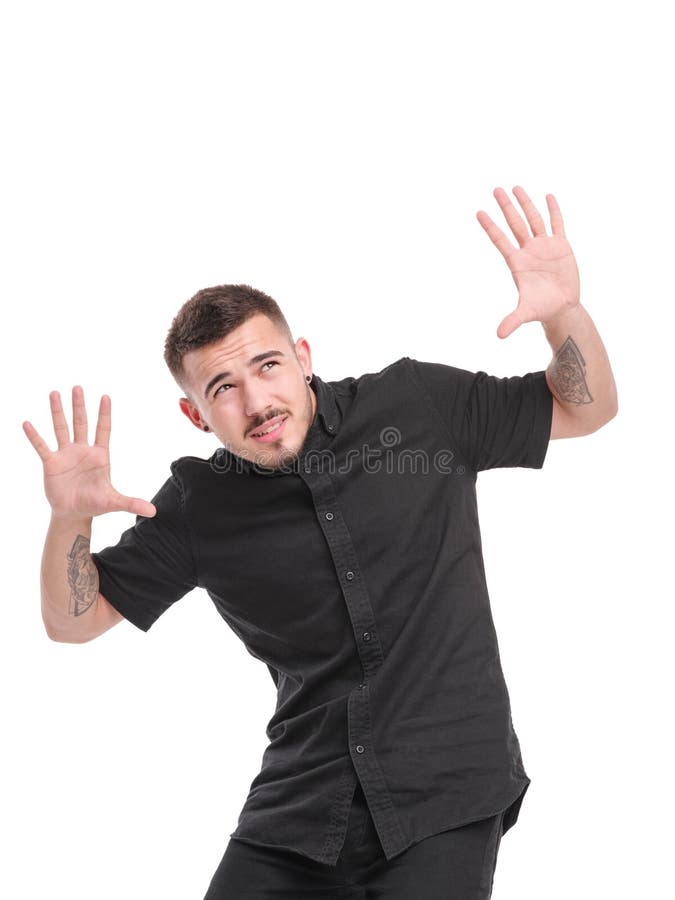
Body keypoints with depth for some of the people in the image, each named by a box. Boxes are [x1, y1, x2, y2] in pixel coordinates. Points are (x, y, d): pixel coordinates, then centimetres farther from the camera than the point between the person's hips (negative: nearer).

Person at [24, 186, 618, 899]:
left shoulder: (418, 406, -2)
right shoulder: (196, 506, 1)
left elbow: (585, 410, 7)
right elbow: (74, 620, 7)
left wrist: (564, 311, -13)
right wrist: (69, 519, -13)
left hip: (446, 797, -2)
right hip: (301, 808, 2)